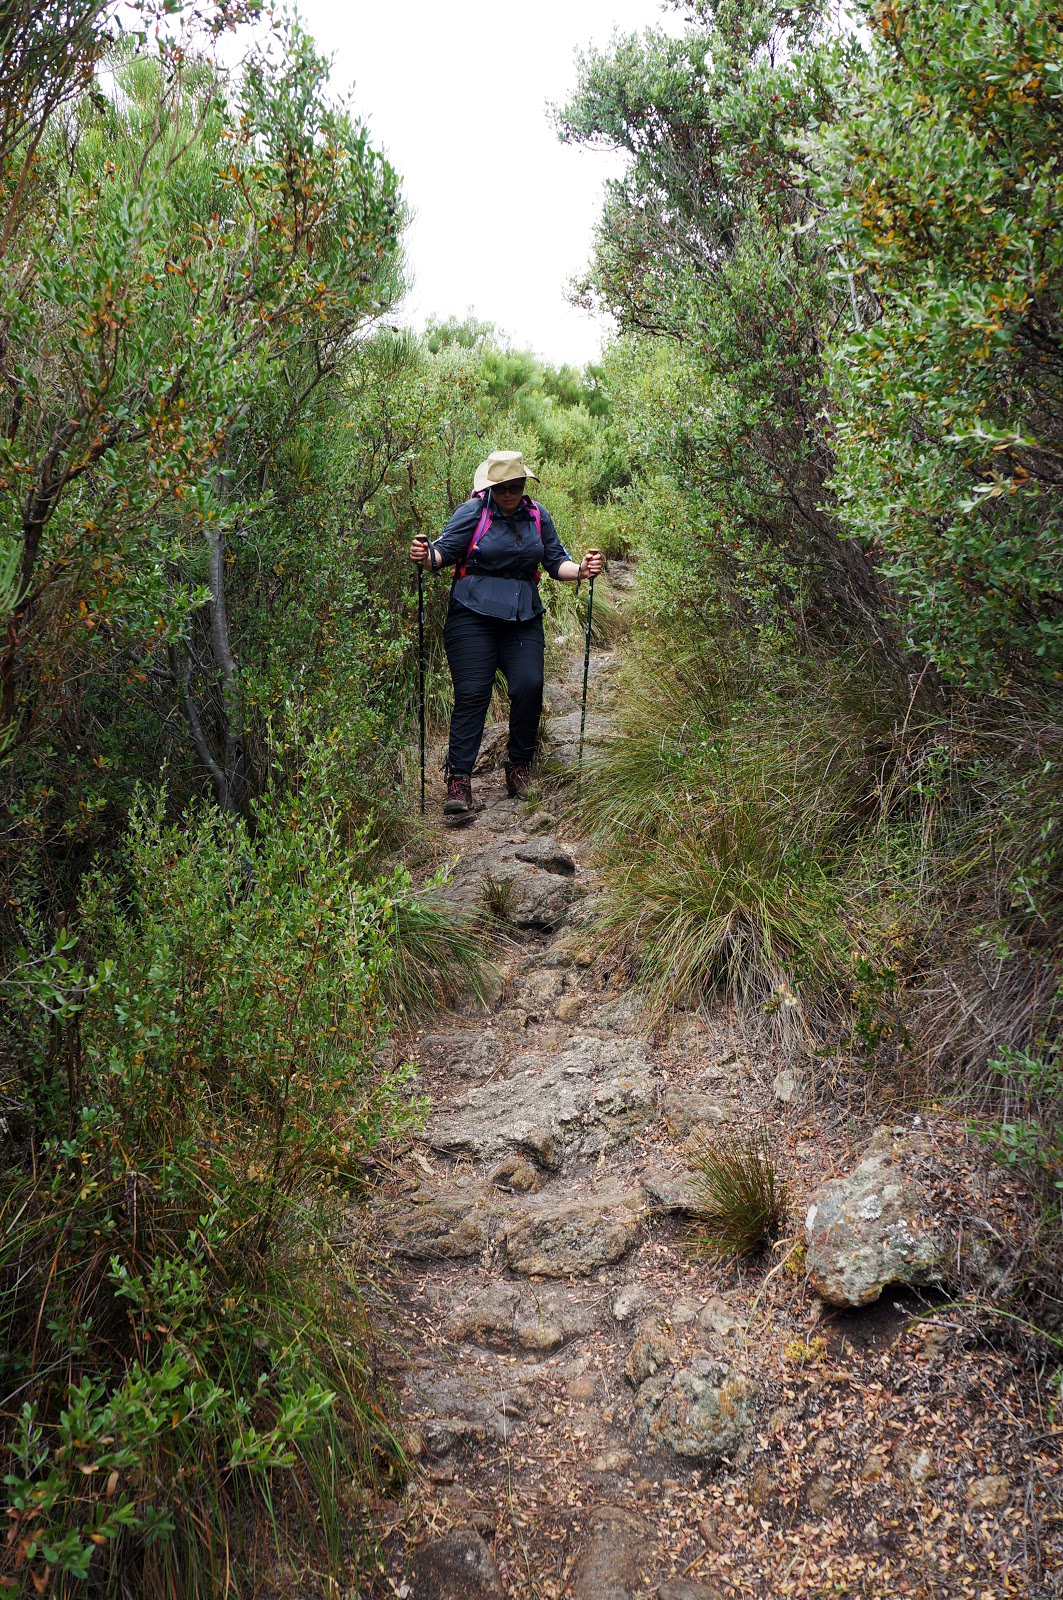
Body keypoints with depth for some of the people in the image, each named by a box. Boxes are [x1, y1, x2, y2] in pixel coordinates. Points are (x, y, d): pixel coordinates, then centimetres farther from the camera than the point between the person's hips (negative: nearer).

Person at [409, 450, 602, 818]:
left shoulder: (538, 516, 11)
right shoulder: (472, 513, -1)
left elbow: (555, 561, 13)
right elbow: (445, 550, -8)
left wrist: (580, 569, -7)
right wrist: (426, 557, -30)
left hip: (523, 618, 3)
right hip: (473, 617, -3)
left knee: (529, 686, -11)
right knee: (472, 694, -10)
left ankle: (519, 767, 10)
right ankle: (459, 780, -7)